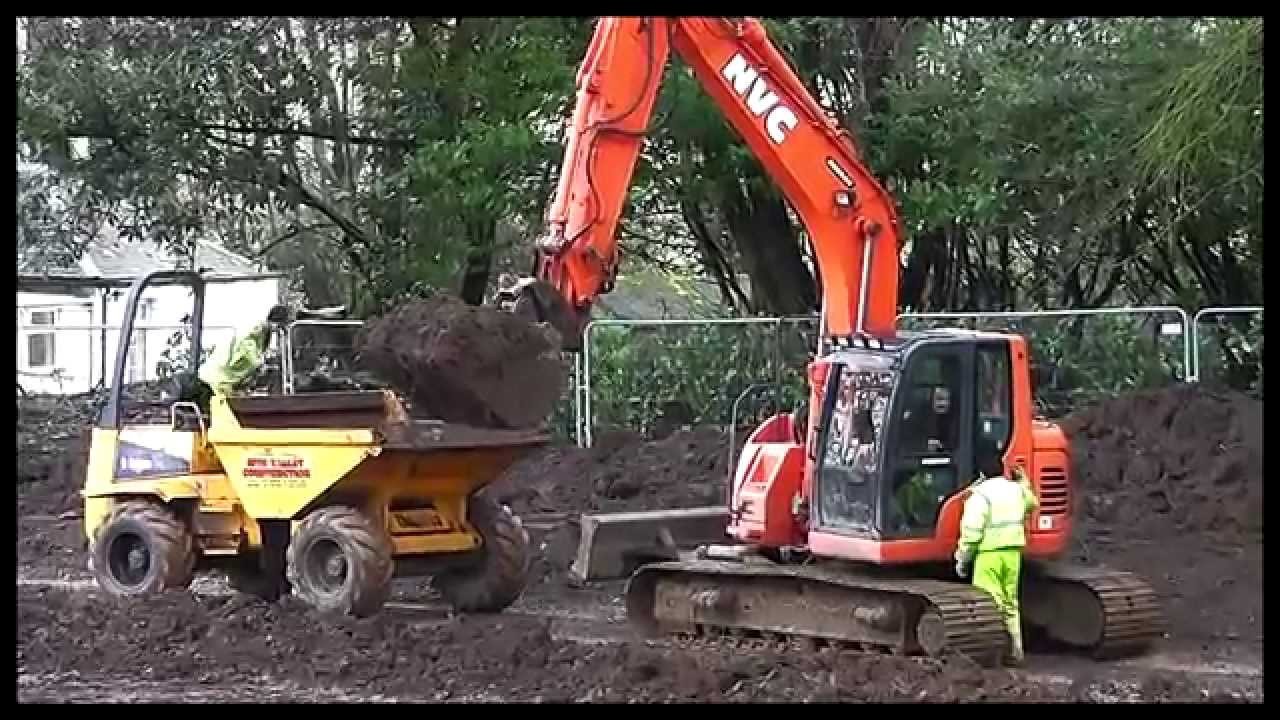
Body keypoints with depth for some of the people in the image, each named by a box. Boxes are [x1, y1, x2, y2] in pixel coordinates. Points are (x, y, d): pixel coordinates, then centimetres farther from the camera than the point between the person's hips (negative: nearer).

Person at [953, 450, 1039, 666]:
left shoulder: (981, 494, -12)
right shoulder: (1016, 489, 9)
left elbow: (971, 531, -15)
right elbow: (1032, 503, 33)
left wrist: (962, 559, -6)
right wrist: (1024, 481, 41)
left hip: (989, 553, -7)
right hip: (1013, 551, 7)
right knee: (1011, 603, 15)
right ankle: (1015, 650, 18)